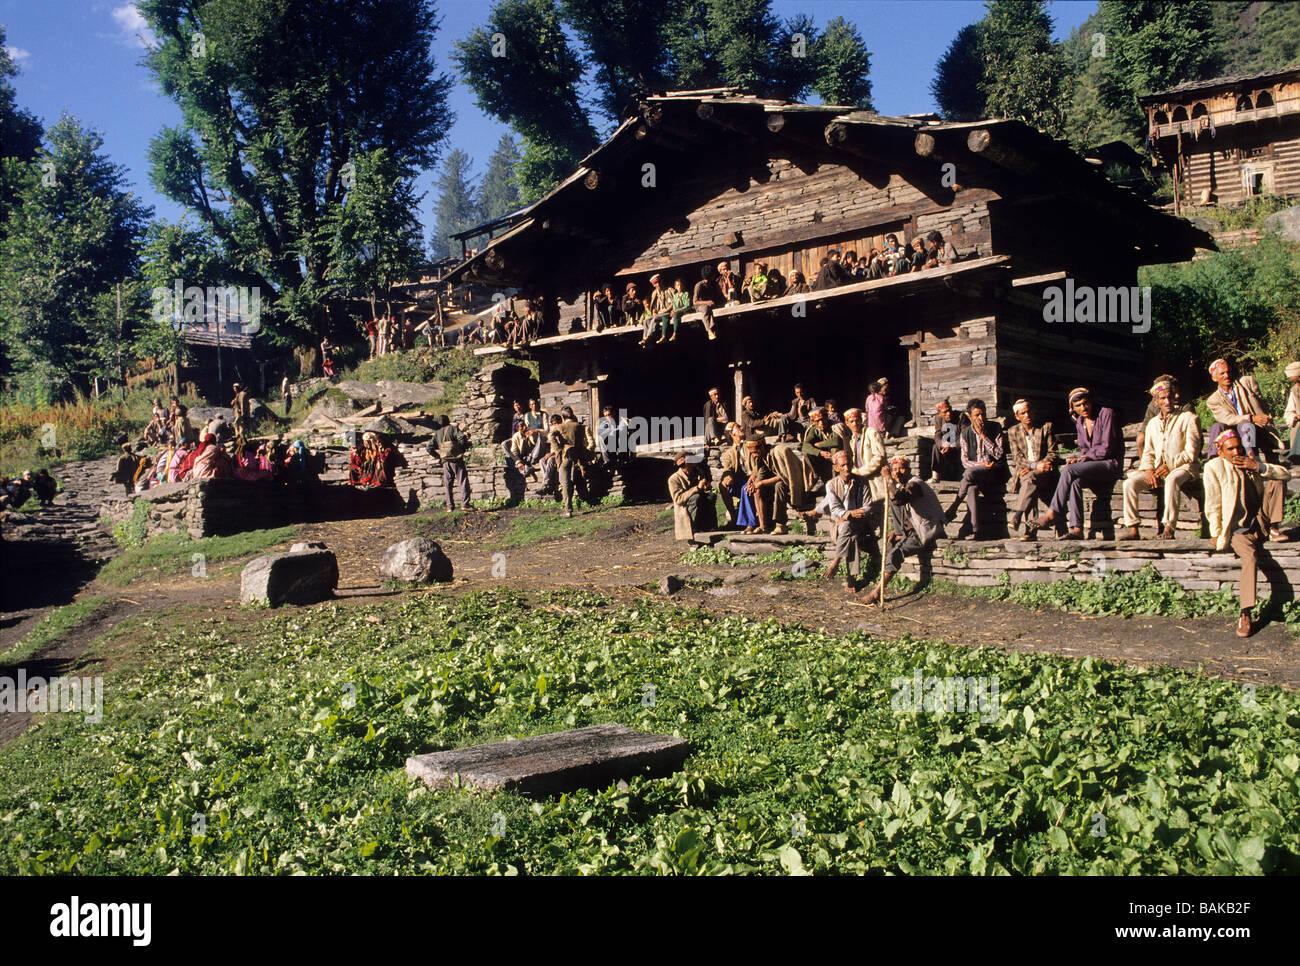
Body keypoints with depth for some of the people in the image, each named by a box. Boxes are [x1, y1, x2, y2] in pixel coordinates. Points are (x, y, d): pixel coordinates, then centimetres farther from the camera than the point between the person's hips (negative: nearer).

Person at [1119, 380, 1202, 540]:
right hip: (1157, 469, 5)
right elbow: (1148, 452, 16)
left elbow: (1191, 452, -4)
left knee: (1172, 480, -40)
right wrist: (1149, 470, -5)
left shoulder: (1188, 418, 4)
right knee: (1130, 483, -20)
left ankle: (1169, 528, -40)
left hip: (1182, 467, -5)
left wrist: (1170, 465, -15)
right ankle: (1132, 529, -22)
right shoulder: (1152, 423, 21)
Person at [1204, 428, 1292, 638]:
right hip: (1237, 528, -6)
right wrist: (1216, 534, -6)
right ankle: (1245, 614, -33)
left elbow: (1286, 475, 9)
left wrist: (1258, 467, -6)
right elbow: (1213, 505, -1)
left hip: (1259, 524, 6)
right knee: (1250, 557, -30)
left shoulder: (1251, 464, 16)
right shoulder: (1215, 467, 1)